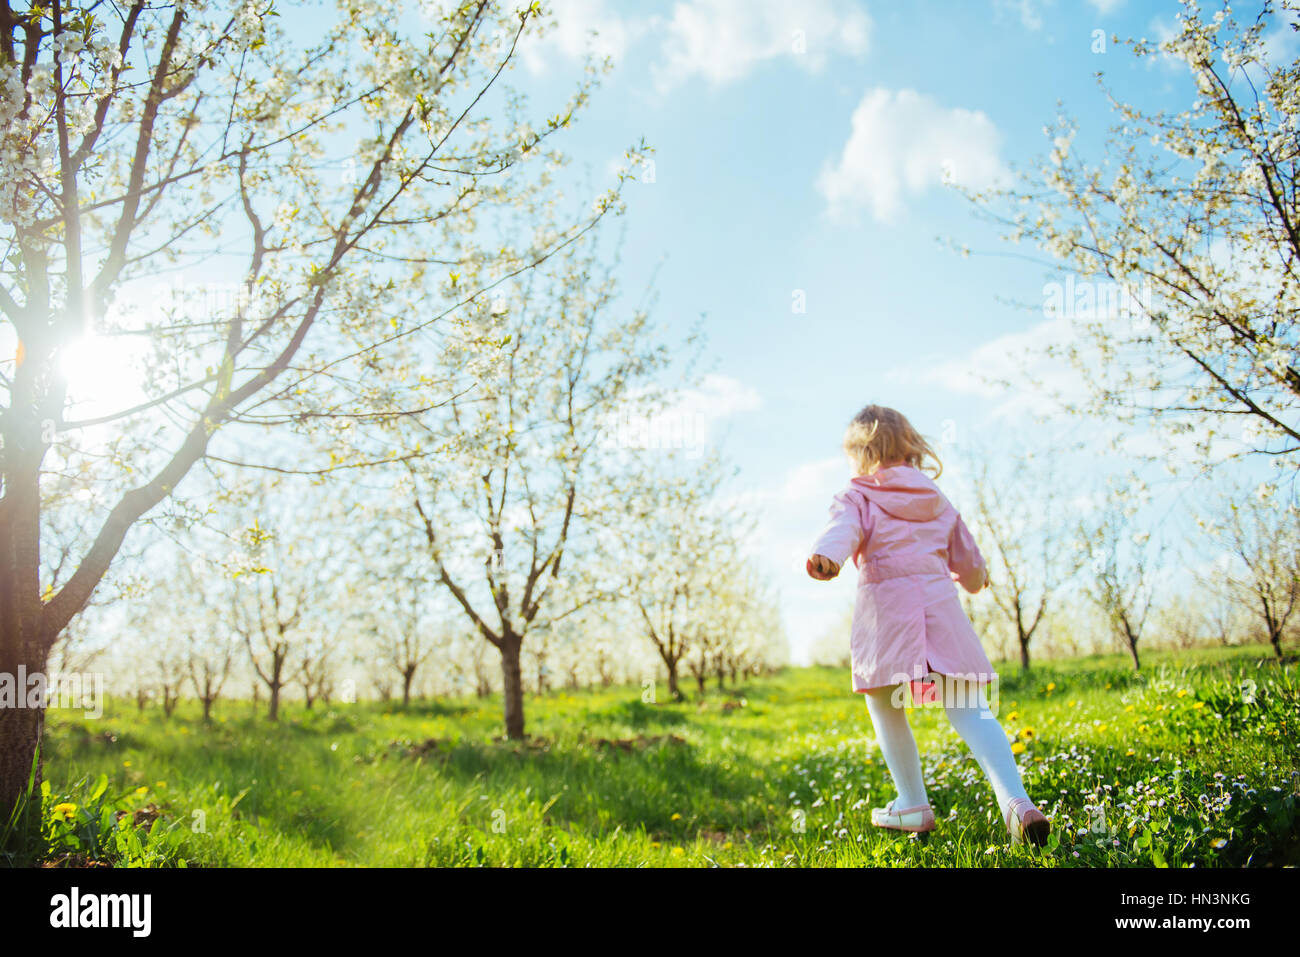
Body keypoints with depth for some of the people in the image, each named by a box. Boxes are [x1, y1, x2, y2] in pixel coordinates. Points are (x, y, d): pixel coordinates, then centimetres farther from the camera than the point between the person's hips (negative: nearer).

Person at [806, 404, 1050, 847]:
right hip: (940, 602, 4)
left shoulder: (856, 498, 9)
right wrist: (974, 578, 53)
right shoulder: (938, 502, 23)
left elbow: (843, 529, -16)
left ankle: (913, 805, 19)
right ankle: (1016, 800, -15)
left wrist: (825, 556, -37)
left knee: (885, 708, 12)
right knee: (969, 709, 1)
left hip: (885, 604, -4)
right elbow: (972, 570, 29)